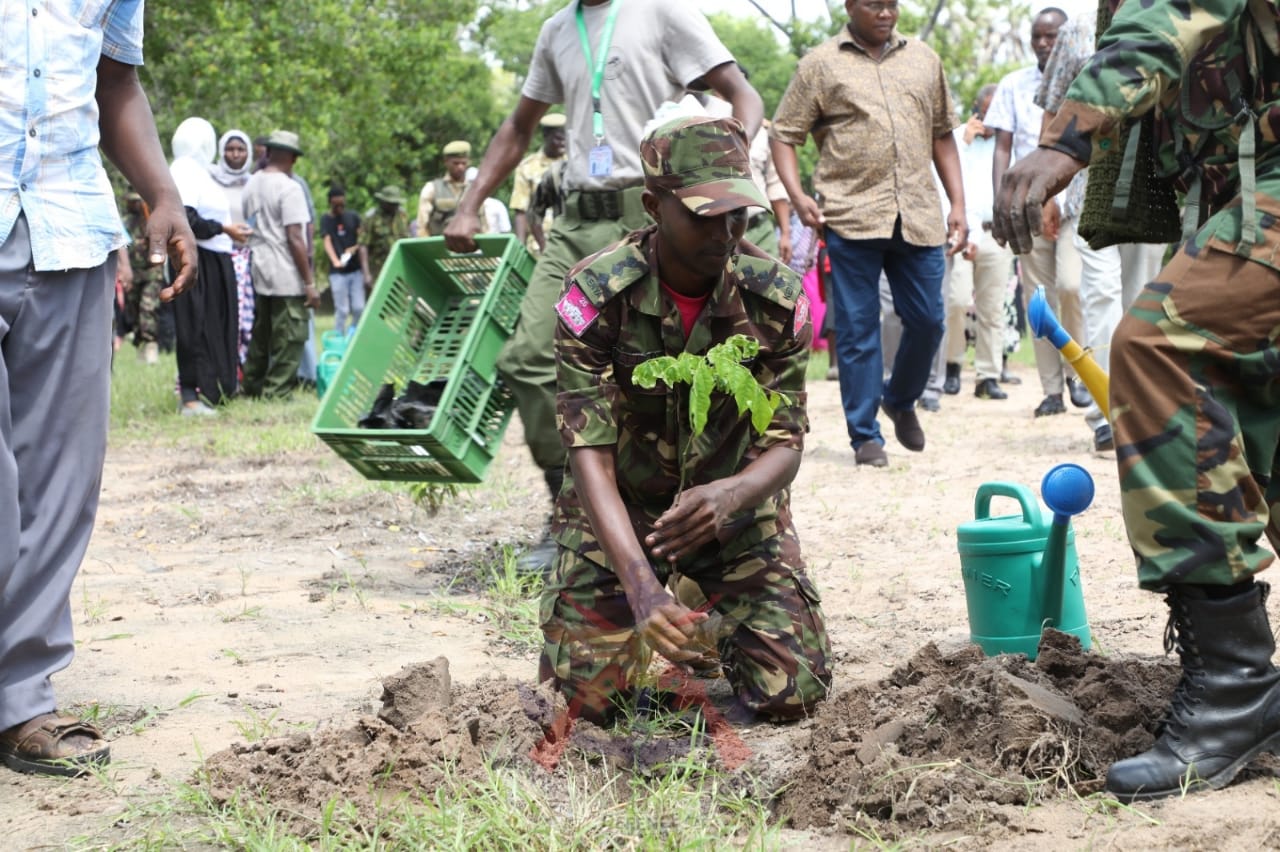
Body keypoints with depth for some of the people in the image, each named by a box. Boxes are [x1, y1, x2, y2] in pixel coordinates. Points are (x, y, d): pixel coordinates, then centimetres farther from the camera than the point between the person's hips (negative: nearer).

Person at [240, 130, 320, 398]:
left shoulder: (252, 184, 9)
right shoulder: (289, 188, -14)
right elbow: (294, 238, -17)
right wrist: (310, 282, -15)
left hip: (259, 274, 8)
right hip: (287, 277, -8)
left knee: (261, 334, 17)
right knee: (289, 338, -2)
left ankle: (253, 385, 22)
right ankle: (277, 391, -3)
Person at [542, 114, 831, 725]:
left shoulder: (778, 297, -16)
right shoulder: (596, 295, -23)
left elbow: (786, 445, -13)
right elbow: (590, 454, -27)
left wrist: (733, 494, -40)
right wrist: (641, 585, -43)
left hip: (733, 503, 2)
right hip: (620, 509, -1)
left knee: (792, 695, -10)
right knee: (583, 698, -14)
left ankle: (716, 627, 24)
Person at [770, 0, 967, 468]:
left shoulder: (924, 59, 14)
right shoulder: (820, 64, 3)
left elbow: (942, 135, 18)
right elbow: (784, 134, 4)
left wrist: (957, 204, 11)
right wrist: (796, 195, -11)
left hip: (919, 217, 3)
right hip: (850, 217, -3)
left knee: (927, 320, 7)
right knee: (857, 329, 1)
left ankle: (900, 399, 34)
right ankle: (865, 434, 11)